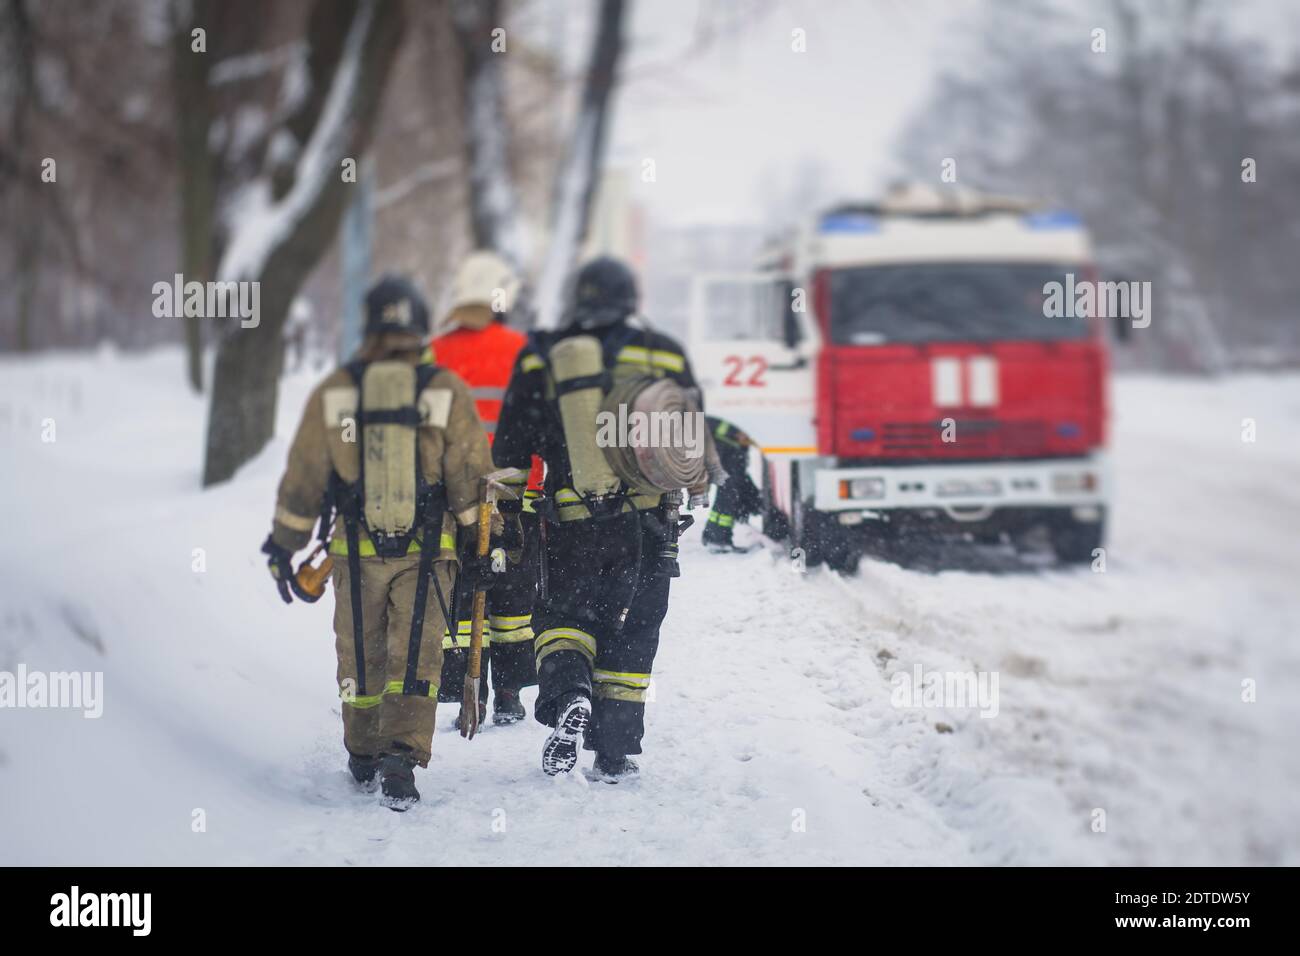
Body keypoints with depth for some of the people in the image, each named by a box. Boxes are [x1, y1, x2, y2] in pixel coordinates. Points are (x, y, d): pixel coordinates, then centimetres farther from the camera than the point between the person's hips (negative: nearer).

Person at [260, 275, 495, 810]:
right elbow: (471, 479, -3)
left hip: (355, 550, 1)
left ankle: (363, 759, 31)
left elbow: (303, 478, 5)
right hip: (427, 551, -1)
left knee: (360, 655, 17)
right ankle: (401, 759, -15)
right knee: (415, 659, 1)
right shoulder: (446, 393, -6)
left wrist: (283, 546, 15)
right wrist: (482, 543, 7)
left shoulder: (334, 393, -2)